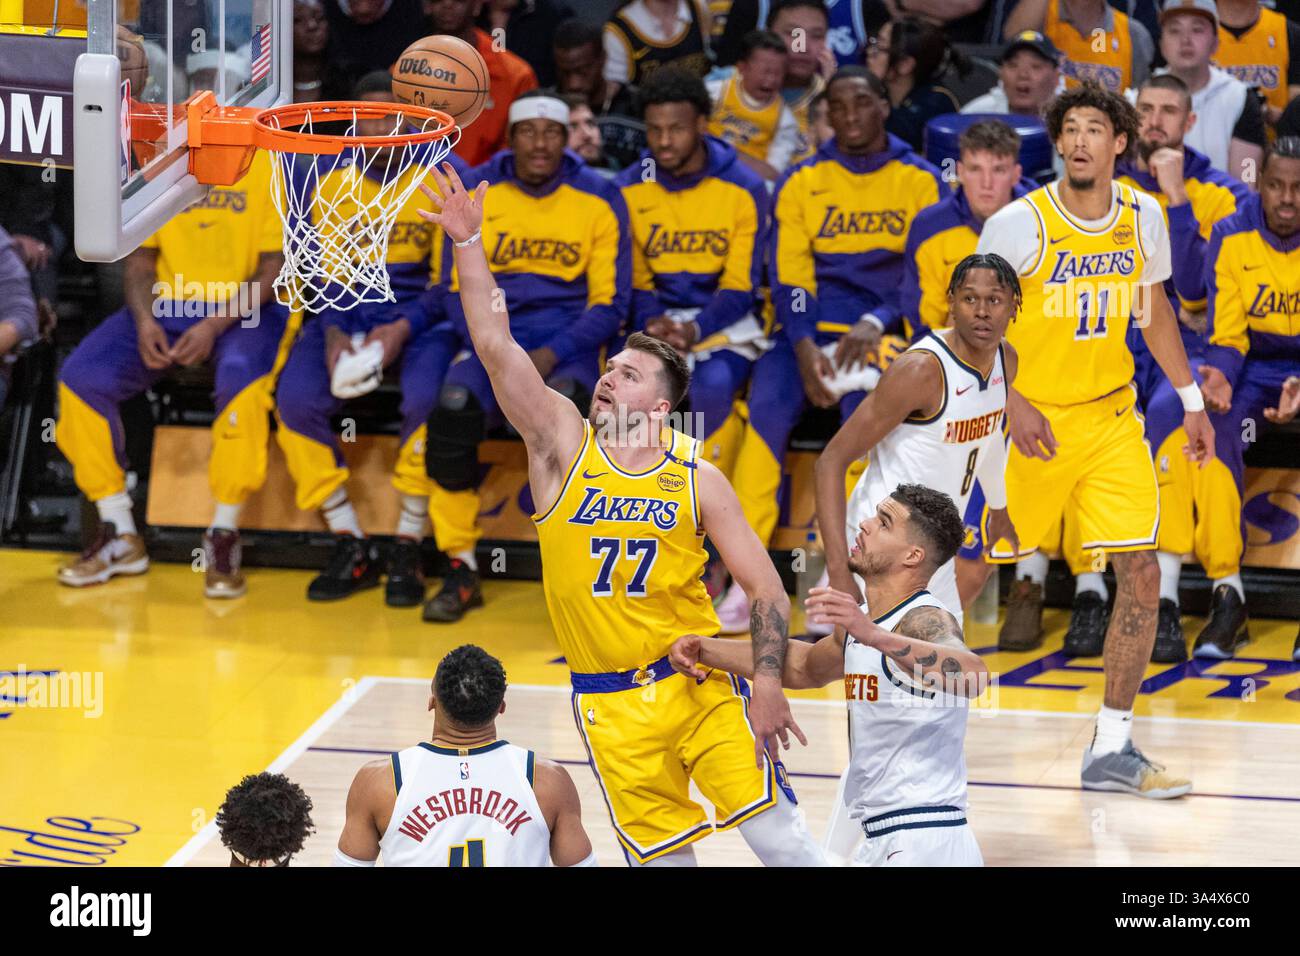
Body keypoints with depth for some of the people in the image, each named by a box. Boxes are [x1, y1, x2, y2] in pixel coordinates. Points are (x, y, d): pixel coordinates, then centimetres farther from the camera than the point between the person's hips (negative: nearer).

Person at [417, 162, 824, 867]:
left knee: (771, 823, -10)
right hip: (609, 701, 1)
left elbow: (766, 587, -2)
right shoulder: (562, 443, -3)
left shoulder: (697, 479, -4)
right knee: (661, 851, 4)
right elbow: (496, 347, -13)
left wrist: (767, 682, -13)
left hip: (699, 679, -1)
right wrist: (468, 243, -21)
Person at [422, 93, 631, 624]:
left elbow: (609, 304, 2)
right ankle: (461, 571, -18)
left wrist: (551, 355, -14)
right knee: (453, 405, -30)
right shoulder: (475, 194, 7)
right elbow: (459, 288, 9)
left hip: (570, 346, -2)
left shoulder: (599, 199, 3)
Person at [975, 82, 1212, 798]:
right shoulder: (1018, 223, -14)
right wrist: (1013, 404, -20)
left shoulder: (1143, 215, 1)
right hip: (1034, 421, -4)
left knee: (1142, 576, -5)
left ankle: (1112, 749, 2)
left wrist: (1191, 400, 16)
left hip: (1111, 418, 4)